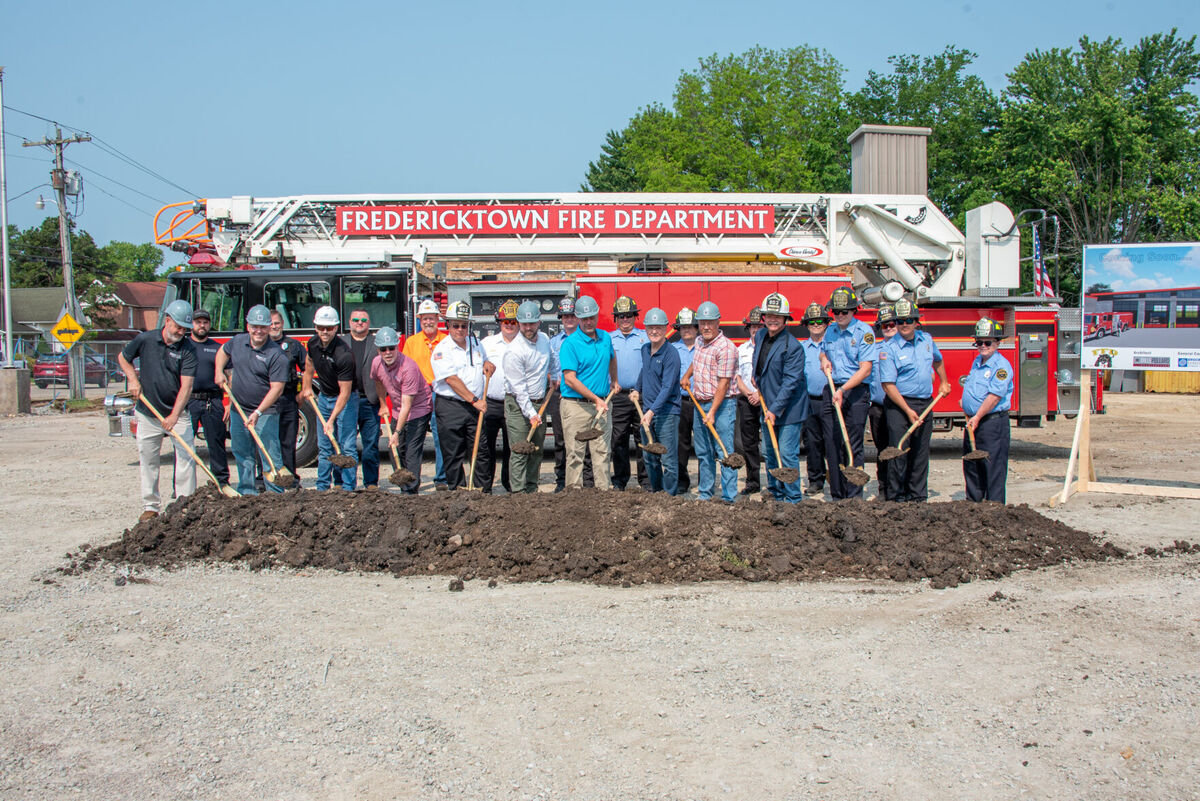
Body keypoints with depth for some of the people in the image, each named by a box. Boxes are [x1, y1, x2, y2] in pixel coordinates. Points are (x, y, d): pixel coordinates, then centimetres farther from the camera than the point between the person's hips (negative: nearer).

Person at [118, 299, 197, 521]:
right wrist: (133, 380, -1)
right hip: (148, 414, 2)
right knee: (148, 461, 7)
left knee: (186, 457, -7)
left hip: (177, 413, -1)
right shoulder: (145, 340, -4)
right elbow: (122, 357, 15)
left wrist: (174, 415, -24)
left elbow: (186, 385, -16)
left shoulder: (187, 349, -9)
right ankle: (150, 507, 17)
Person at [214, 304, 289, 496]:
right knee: (243, 455, 13)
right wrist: (219, 372, 12)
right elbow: (223, 351, 28)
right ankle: (247, 492, 23)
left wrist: (258, 412, -24)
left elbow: (277, 388, -19)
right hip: (238, 410, 6)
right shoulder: (238, 341, 4)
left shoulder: (276, 354, -15)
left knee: (270, 455, -7)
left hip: (265, 412, -6)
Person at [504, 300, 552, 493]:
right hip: (518, 405, -7)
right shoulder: (514, 351, -17)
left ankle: (532, 490, 17)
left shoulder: (544, 339, 4)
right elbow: (518, 387, -18)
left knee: (537, 450, 9)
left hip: (539, 403, 7)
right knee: (520, 451, -8)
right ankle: (518, 493, -5)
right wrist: (531, 414, -20)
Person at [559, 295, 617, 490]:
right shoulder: (570, 343, -8)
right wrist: (595, 399, -16)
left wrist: (614, 382, 35)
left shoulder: (605, 338, 11)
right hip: (576, 404, -5)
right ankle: (574, 491, 4)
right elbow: (570, 379, -14)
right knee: (575, 453, -2)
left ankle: (605, 490, 7)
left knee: (602, 452, 4)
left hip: (602, 404, 5)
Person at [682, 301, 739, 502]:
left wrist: (712, 412, -23)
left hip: (721, 404, -8)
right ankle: (705, 495, 19)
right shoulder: (699, 342, 11)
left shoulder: (726, 347, -15)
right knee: (703, 453, 12)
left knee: (724, 452, -7)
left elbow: (723, 383, -20)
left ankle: (729, 498, -5)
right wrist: (687, 376, 22)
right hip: (699, 404, 8)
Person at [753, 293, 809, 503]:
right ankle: (775, 494, 27)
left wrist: (775, 409, -23)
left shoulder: (793, 346, -18)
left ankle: (793, 499, 3)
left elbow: (790, 382, -21)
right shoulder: (760, 336, 5)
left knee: (787, 454, -7)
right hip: (768, 407, 8)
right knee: (769, 453, 15)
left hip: (789, 409, -8)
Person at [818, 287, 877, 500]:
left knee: (853, 446, -5)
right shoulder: (830, 331, 12)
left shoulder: (864, 332, -6)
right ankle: (837, 496, 11)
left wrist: (843, 390, -20)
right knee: (832, 444, 4)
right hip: (831, 392, 6)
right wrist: (824, 360, 10)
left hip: (855, 393, -5)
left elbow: (865, 370, -12)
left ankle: (854, 497, 0)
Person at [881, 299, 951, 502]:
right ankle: (896, 498, 2)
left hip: (925, 404, 5)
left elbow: (938, 360, 32)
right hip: (899, 404, -5)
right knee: (899, 453, -6)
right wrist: (908, 410, -18)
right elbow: (888, 384, -15)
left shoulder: (926, 340, 9)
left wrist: (944, 383, 29)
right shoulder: (888, 349, -10)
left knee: (921, 453, 8)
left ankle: (918, 496, 16)